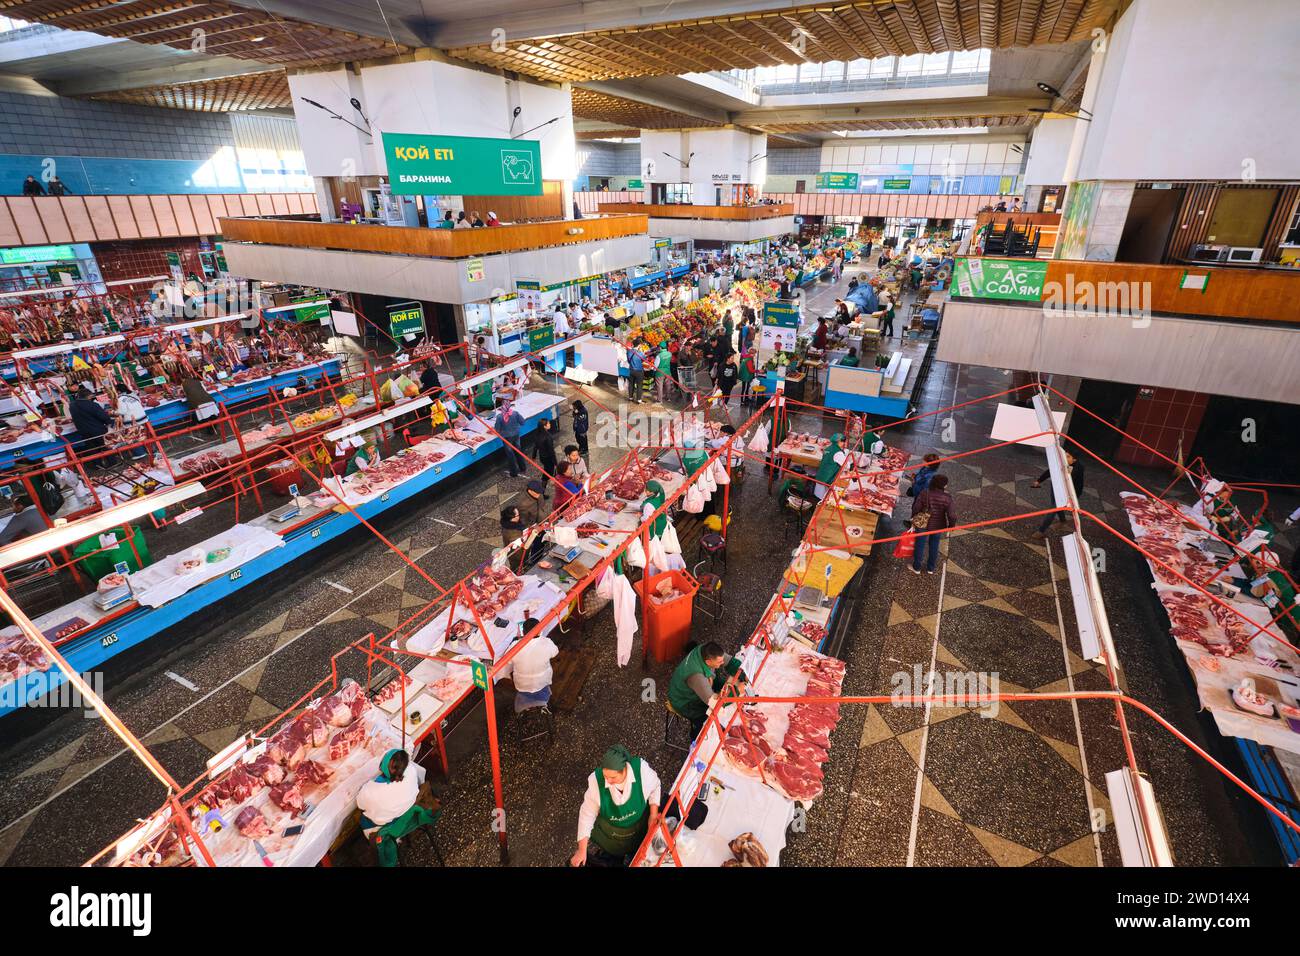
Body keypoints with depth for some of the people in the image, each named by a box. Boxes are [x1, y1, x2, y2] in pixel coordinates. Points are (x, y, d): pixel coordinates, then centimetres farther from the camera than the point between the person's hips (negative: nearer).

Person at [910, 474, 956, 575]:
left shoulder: (924, 493, -20)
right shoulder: (947, 498, -22)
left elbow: (916, 508, -15)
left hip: (923, 524, 0)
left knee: (920, 545, 18)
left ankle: (916, 567, 33)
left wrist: (913, 517, 5)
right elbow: (951, 516, -21)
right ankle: (930, 568, 39)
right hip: (938, 527, 0)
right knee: (934, 547, 22)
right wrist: (951, 525, -1)